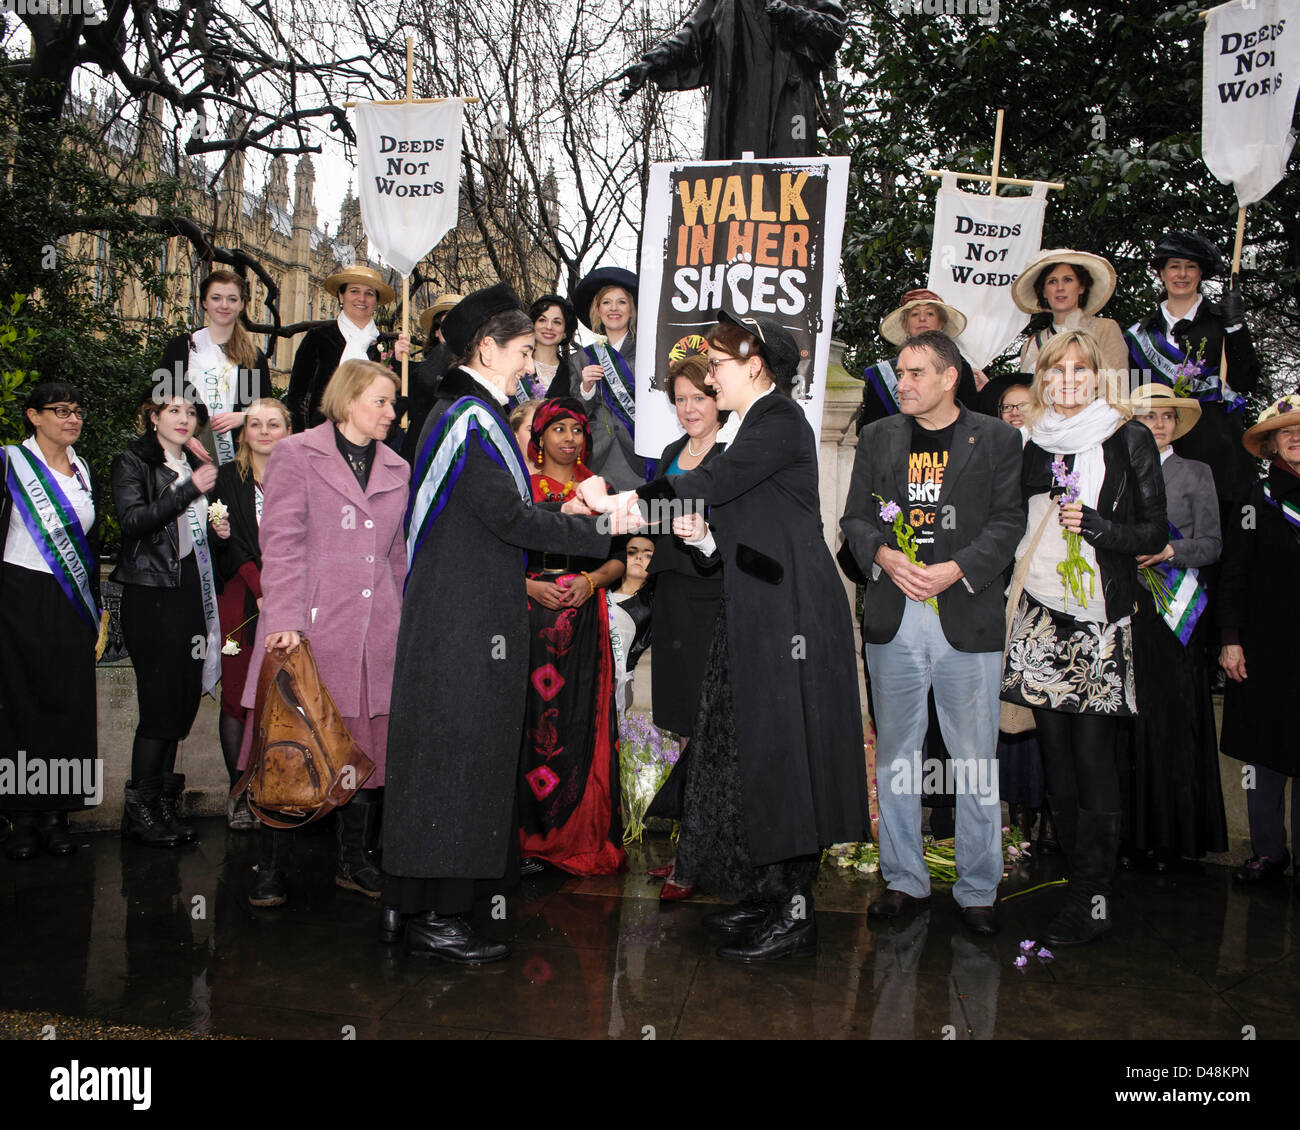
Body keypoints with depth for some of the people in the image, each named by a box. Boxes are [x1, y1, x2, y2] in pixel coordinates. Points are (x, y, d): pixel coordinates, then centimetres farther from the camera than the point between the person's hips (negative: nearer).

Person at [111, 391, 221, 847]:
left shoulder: (197, 466, 18)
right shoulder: (133, 463, 0)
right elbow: (133, 519, -17)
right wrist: (191, 490, -19)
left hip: (190, 591, 6)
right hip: (151, 593, -6)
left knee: (182, 702, 6)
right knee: (161, 705, -7)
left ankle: (163, 805, 16)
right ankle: (139, 810, 5)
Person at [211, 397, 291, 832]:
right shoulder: (228, 478, 8)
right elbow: (231, 545, 0)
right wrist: (261, 589, -14)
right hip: (240, 597, 0)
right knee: (237, 694, -1)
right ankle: (239, 792, 9)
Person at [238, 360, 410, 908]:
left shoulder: (396, 468, 17)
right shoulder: (295, 454, 3)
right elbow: (281, 543, -5)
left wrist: (401, 625, 15)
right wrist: (284, 620, -13)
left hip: (376, 630, 5)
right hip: (309, 626, -4)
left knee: (369, 744, 7)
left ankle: (354, 860, 21)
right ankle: (271, 868, 13)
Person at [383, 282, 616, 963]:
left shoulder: (458, 413, 17)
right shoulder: (471, 418, -14)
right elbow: (509, 518, -18)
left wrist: (560, 512, 13)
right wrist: (599, 532, -10)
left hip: (452, 611, 10)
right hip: (466, 620, -10)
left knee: (438, 755, 13)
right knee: (459, 757, -4)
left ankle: (408, 906, 23)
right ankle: (435, 917, 6)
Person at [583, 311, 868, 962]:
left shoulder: (781, 420, -9)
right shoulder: (753, 425, 19)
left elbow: (715, 482, -22)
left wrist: (622, 501, -20)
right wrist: (705, 534, 2)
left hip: (790, 612, -9)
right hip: (757, 614, 10)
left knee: (782, 749, -5)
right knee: (752, 750, 12)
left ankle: (795, 914, 4)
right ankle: (768, 893, 22)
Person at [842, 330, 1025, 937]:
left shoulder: (997, 439, 5)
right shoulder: (878, 437, 13)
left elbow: (1008, 521, -1)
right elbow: (855, 518, 9)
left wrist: (956, 569, -15)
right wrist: (885, 557, -10)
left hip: (968, 619, -2)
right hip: (892, 619, 3)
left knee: (975, 763, 2)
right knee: (895, 755, 10)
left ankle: (977, 890, 16)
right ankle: (903, 879, 23)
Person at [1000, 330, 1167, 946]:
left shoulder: (1128, 439, 1)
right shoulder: (1035, 444, 13)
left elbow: (1155, 532, -2)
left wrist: (1095, 525, -16)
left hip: (1100, 617, -4)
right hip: (1040, 613, 5)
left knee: (1092, 754, -6)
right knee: (1055, 752, 6)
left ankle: (1095, 896, 2)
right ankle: (1077, 879, 18)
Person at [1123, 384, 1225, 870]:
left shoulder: (1196, 474, 9)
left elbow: (1211, 545, 4)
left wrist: (1170, 550, -13)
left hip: (1174, 610, -1)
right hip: (1125, 607, 1)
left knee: (1172, 717, -3)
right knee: (1129, 716, -1)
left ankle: (1172, 837, 6)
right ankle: (1133, 828, 8)